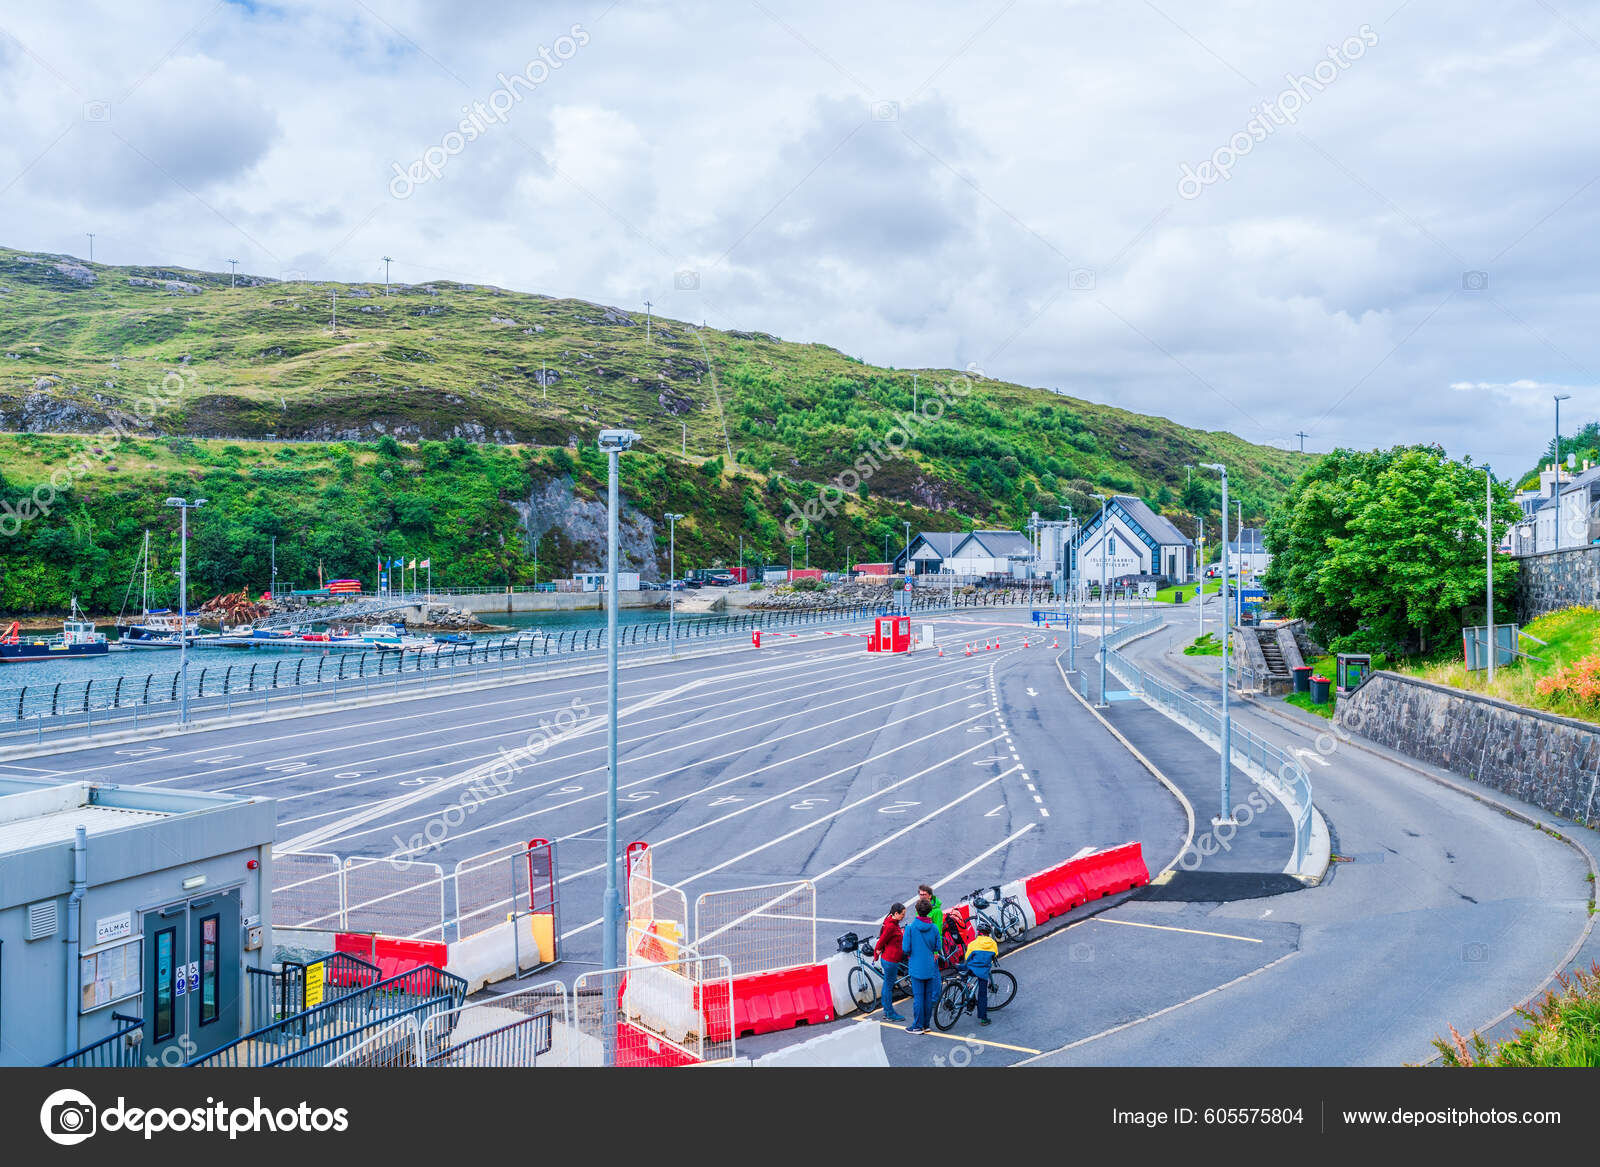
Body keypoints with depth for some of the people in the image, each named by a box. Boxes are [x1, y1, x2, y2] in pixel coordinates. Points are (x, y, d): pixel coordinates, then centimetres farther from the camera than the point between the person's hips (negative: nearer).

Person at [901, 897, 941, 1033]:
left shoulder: (910, 927, -13)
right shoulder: (934, 928, -4)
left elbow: (906, 948, -12)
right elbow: (938, 948, 2)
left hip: (917, 967, -3)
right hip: (931, 967, 3)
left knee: (918, 996, 2)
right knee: (928, 996, 11)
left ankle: (917, 1026, 6)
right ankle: (926, 1024, 20)